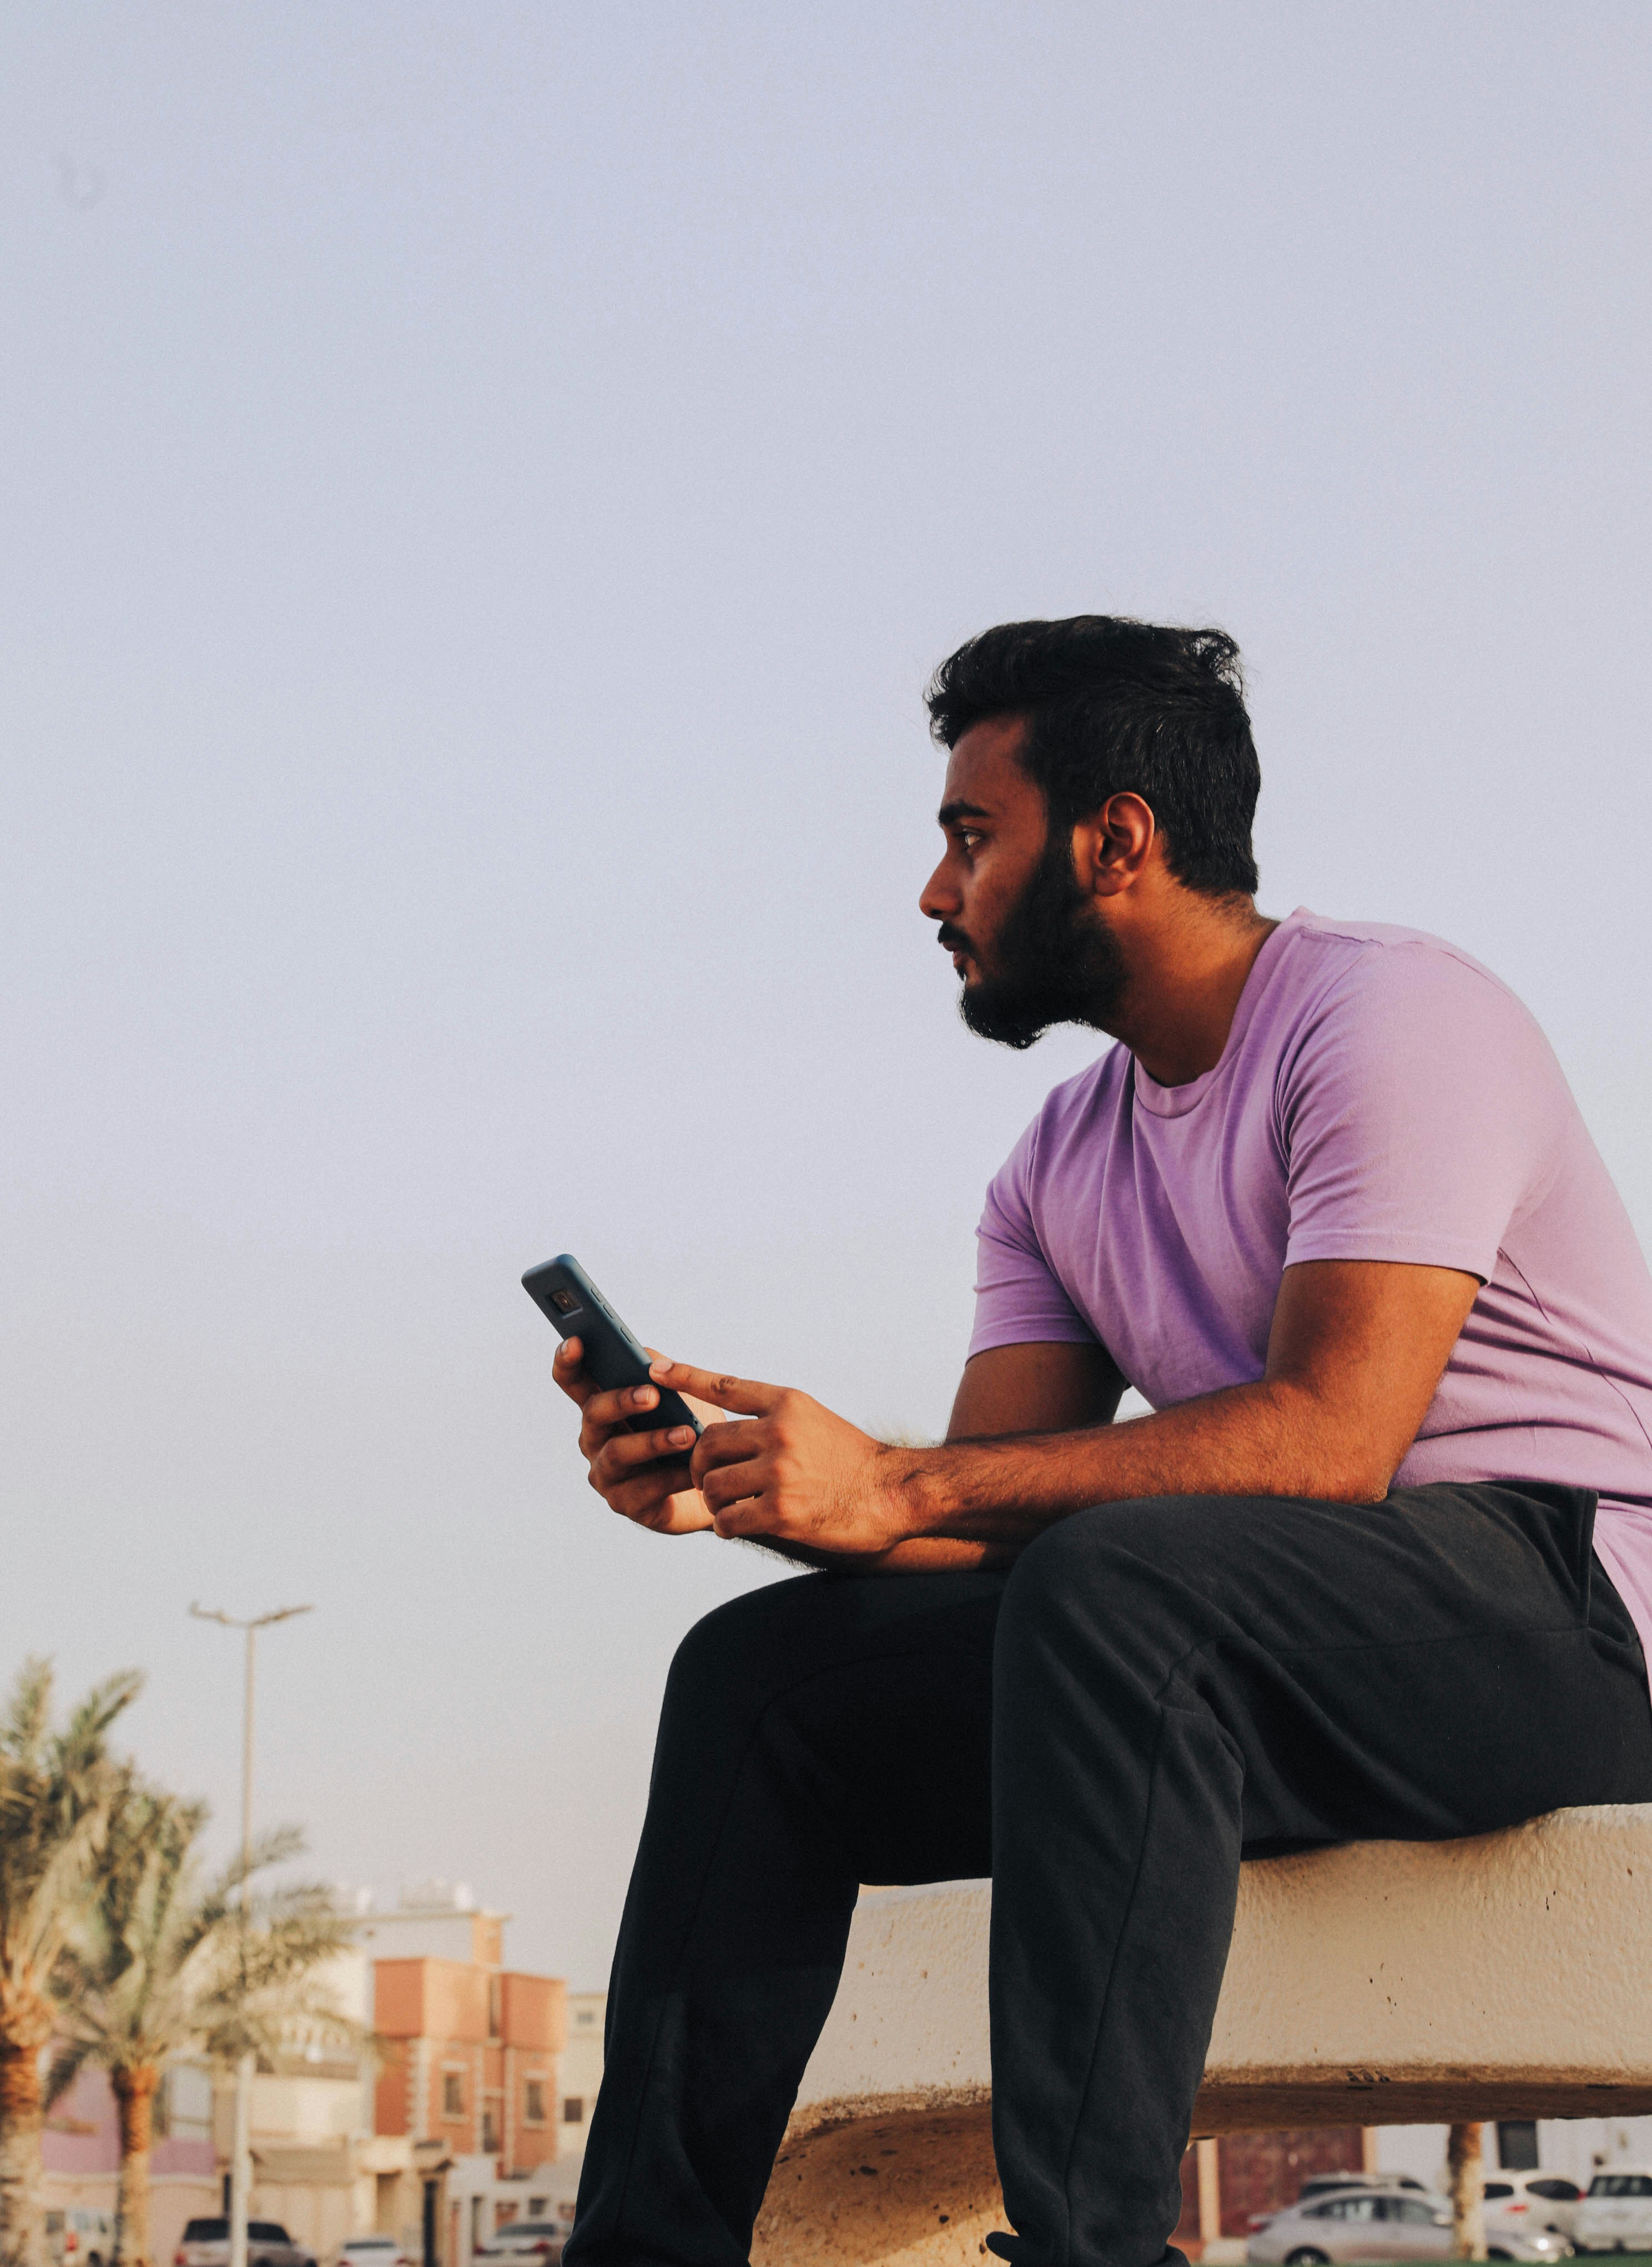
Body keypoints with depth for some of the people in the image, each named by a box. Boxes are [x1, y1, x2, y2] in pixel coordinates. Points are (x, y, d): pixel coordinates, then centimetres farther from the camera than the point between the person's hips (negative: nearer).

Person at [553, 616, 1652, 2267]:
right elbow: (991, 1500, 8)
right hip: (1223, 1645, 8)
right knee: (762, 1672, -2)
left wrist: (897, 1489, -25)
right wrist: (727, 1483, -12)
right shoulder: (1060, 1170, 16)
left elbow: (1329, 1437, -23)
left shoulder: (1388, 1014, -10)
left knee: (1110, 1580, -35)